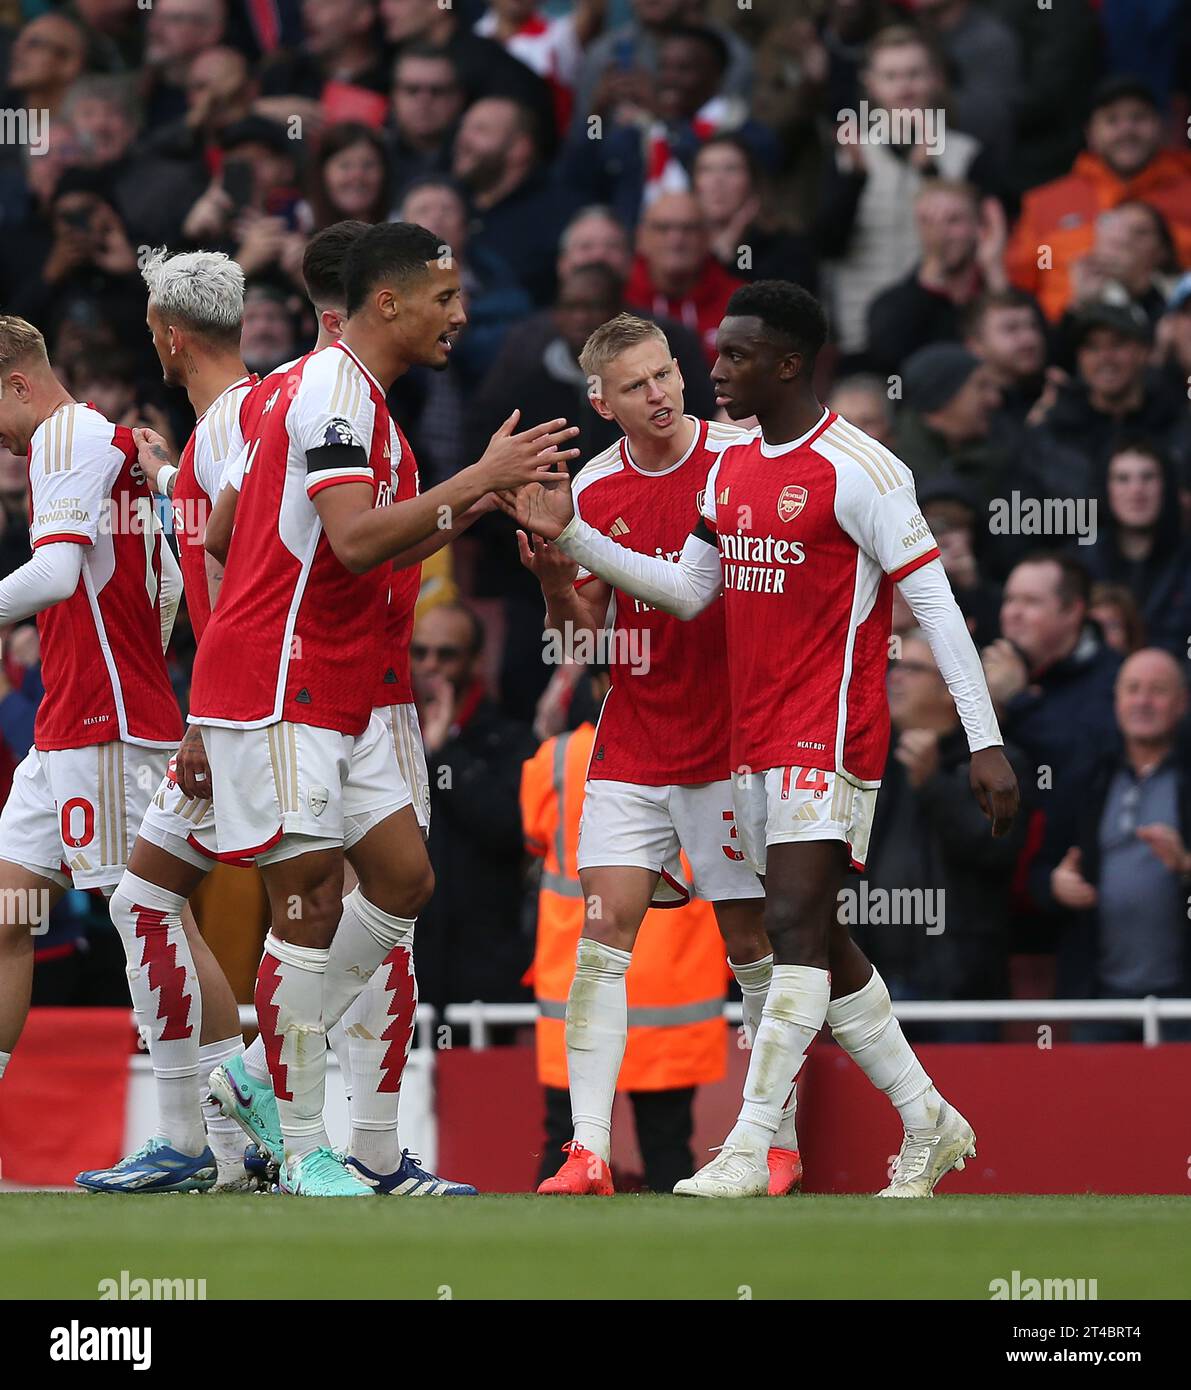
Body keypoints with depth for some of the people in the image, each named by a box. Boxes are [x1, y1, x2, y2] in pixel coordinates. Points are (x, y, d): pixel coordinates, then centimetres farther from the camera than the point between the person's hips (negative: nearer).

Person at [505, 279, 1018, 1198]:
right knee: (816, 942, 11)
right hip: (755, 742, 9)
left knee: (796, 926, -15)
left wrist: (986, 744, -16)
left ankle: (749, 1152, -18)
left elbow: (935, 603, -13)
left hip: (830, 738, -9)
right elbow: (688, 590, 18)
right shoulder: (732, 469, 12)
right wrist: (570, 536, 9)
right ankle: (929, 1125, 23)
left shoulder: (858, 470, -13)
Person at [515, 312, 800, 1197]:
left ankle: (781, 1142, 14)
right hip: (630, 749, 3)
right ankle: (589, 1151, -10)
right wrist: (557, 582, -13)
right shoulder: (593, 489, 3)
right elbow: (580, 632, 8)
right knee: (604, 932, -7)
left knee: (752, 942, 2)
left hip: (729, 748, -3)